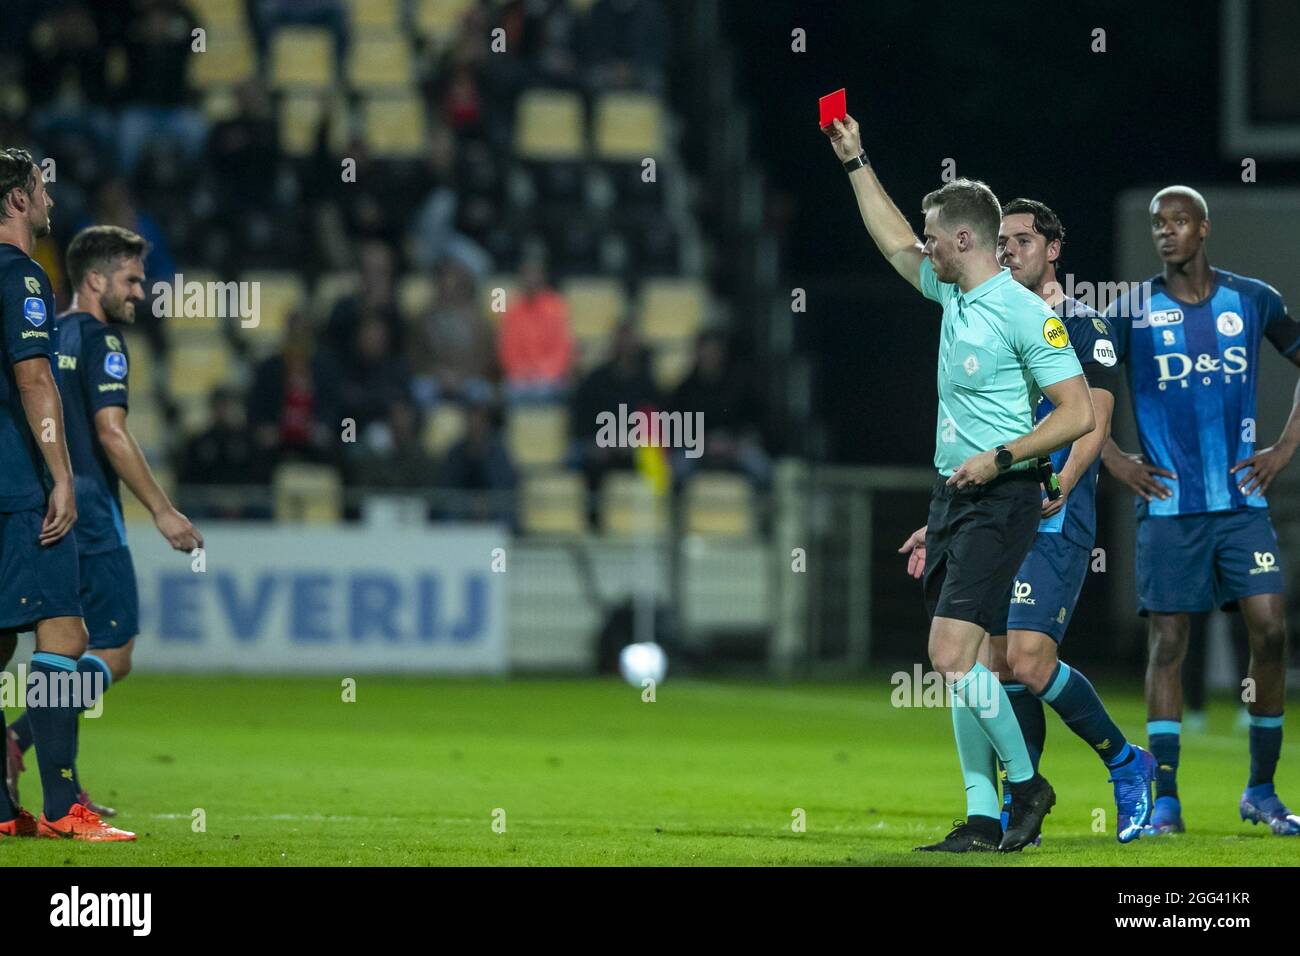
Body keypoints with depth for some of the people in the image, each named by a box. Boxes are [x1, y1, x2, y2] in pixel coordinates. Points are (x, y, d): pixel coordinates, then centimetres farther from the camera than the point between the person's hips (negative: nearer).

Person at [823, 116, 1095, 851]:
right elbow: (895, 242, 29)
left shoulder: (1025, 313, -15)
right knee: (957, 662, 6)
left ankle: (1027, 784, -5)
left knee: (953, 656, -17)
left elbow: (1079, 412, -18)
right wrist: (856, 162, 30)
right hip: (951, 496, 9)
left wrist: (998, 458, -20)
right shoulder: (952, 294, 10)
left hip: (998, 501, -9)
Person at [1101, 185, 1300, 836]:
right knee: (1168, 641, -2)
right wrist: (1114, 461, -1)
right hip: (1168, 505, -1)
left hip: (1242, 499, 1)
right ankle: (1165, 800, 1)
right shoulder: (1133, 312, 0)